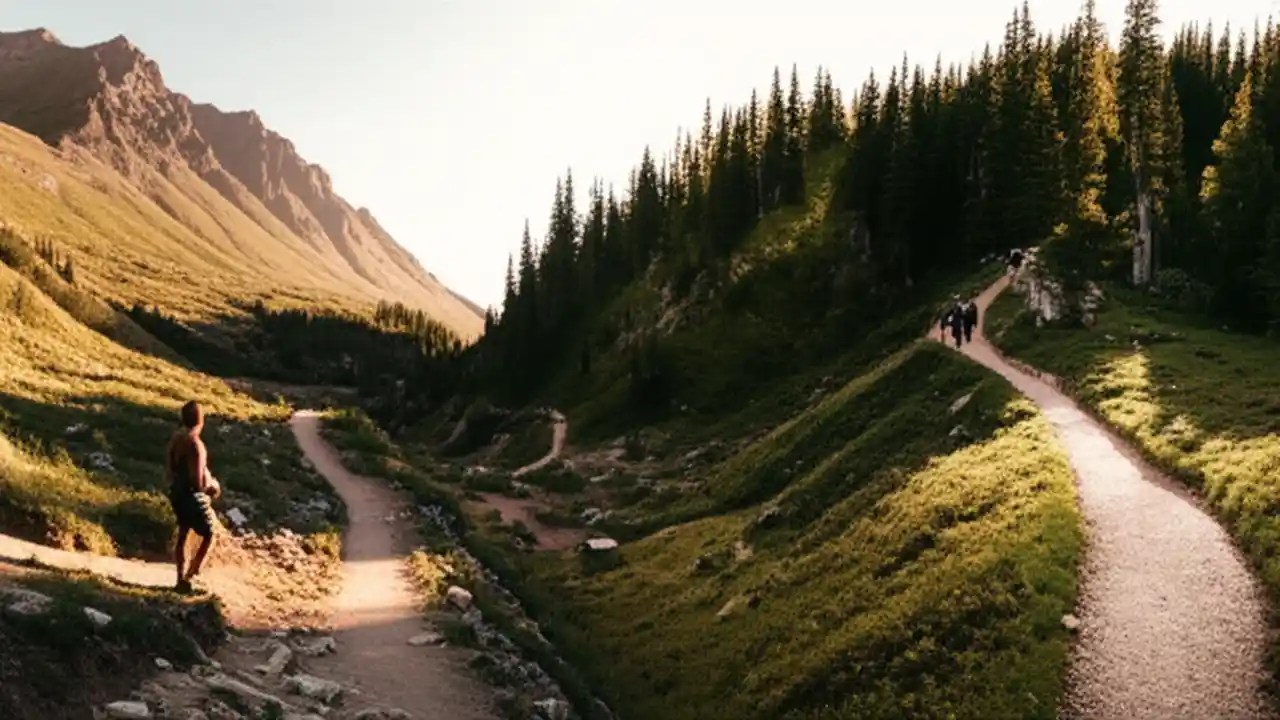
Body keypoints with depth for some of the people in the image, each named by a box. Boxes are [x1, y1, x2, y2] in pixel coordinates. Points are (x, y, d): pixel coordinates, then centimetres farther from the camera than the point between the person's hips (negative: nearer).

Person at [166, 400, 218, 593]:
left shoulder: (176, 437, 0)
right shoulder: (195, 444, -26)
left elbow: (169, 467, 12)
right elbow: (198, 484, -26)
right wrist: (212, 485, -8)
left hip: (176, 492, 8)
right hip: (191, 495, -8)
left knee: (183, 534, 21)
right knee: (209, 534, 9)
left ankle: (181, 579, 29)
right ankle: (189, 577, 8)